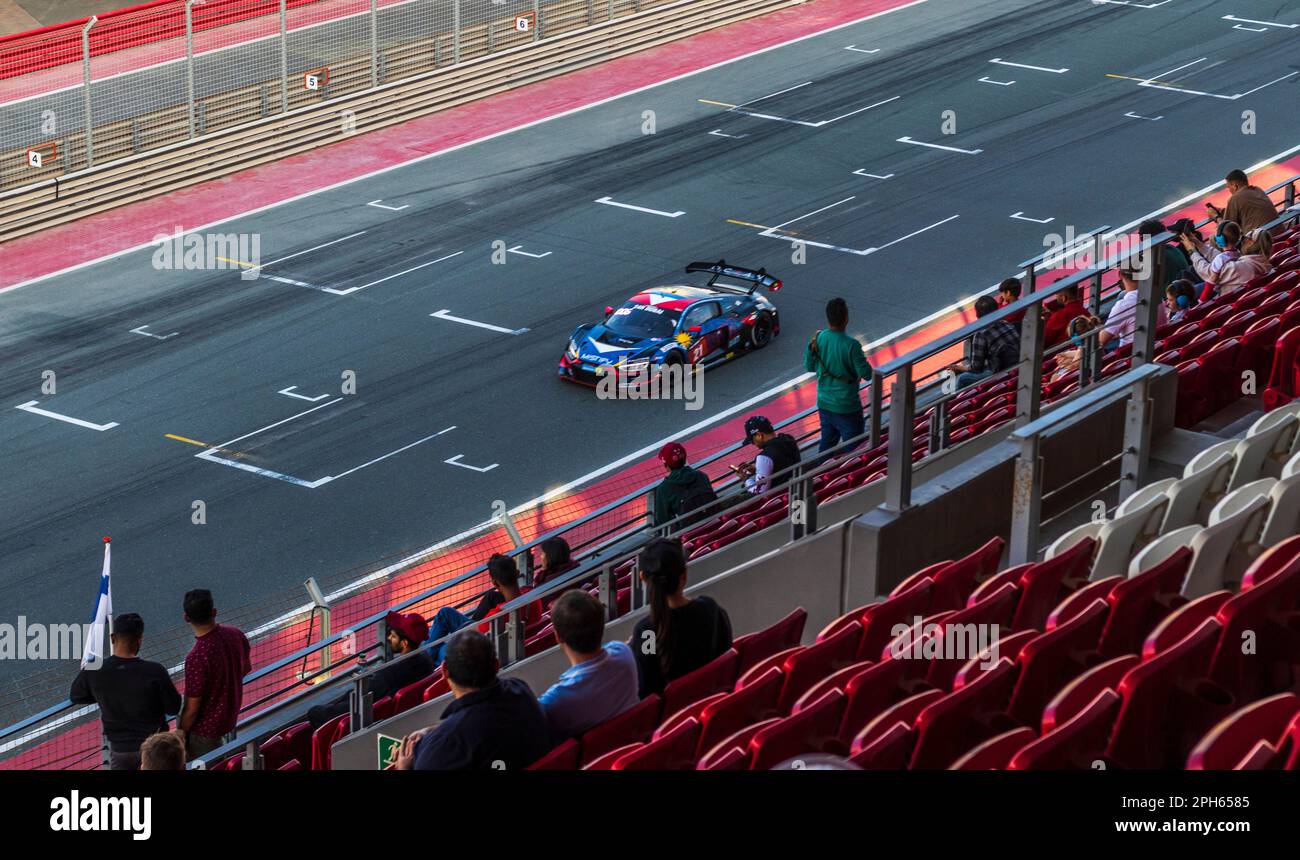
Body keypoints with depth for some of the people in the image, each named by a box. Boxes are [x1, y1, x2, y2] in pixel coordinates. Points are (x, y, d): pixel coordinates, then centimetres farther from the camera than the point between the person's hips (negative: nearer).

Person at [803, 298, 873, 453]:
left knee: (827, 442, 22)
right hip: (847, 408, -6)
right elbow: (866, 374, -18)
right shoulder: (851, 345, -25)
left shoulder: (818, 338, -7)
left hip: (824, 404, 6)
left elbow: (809, 367, 5)